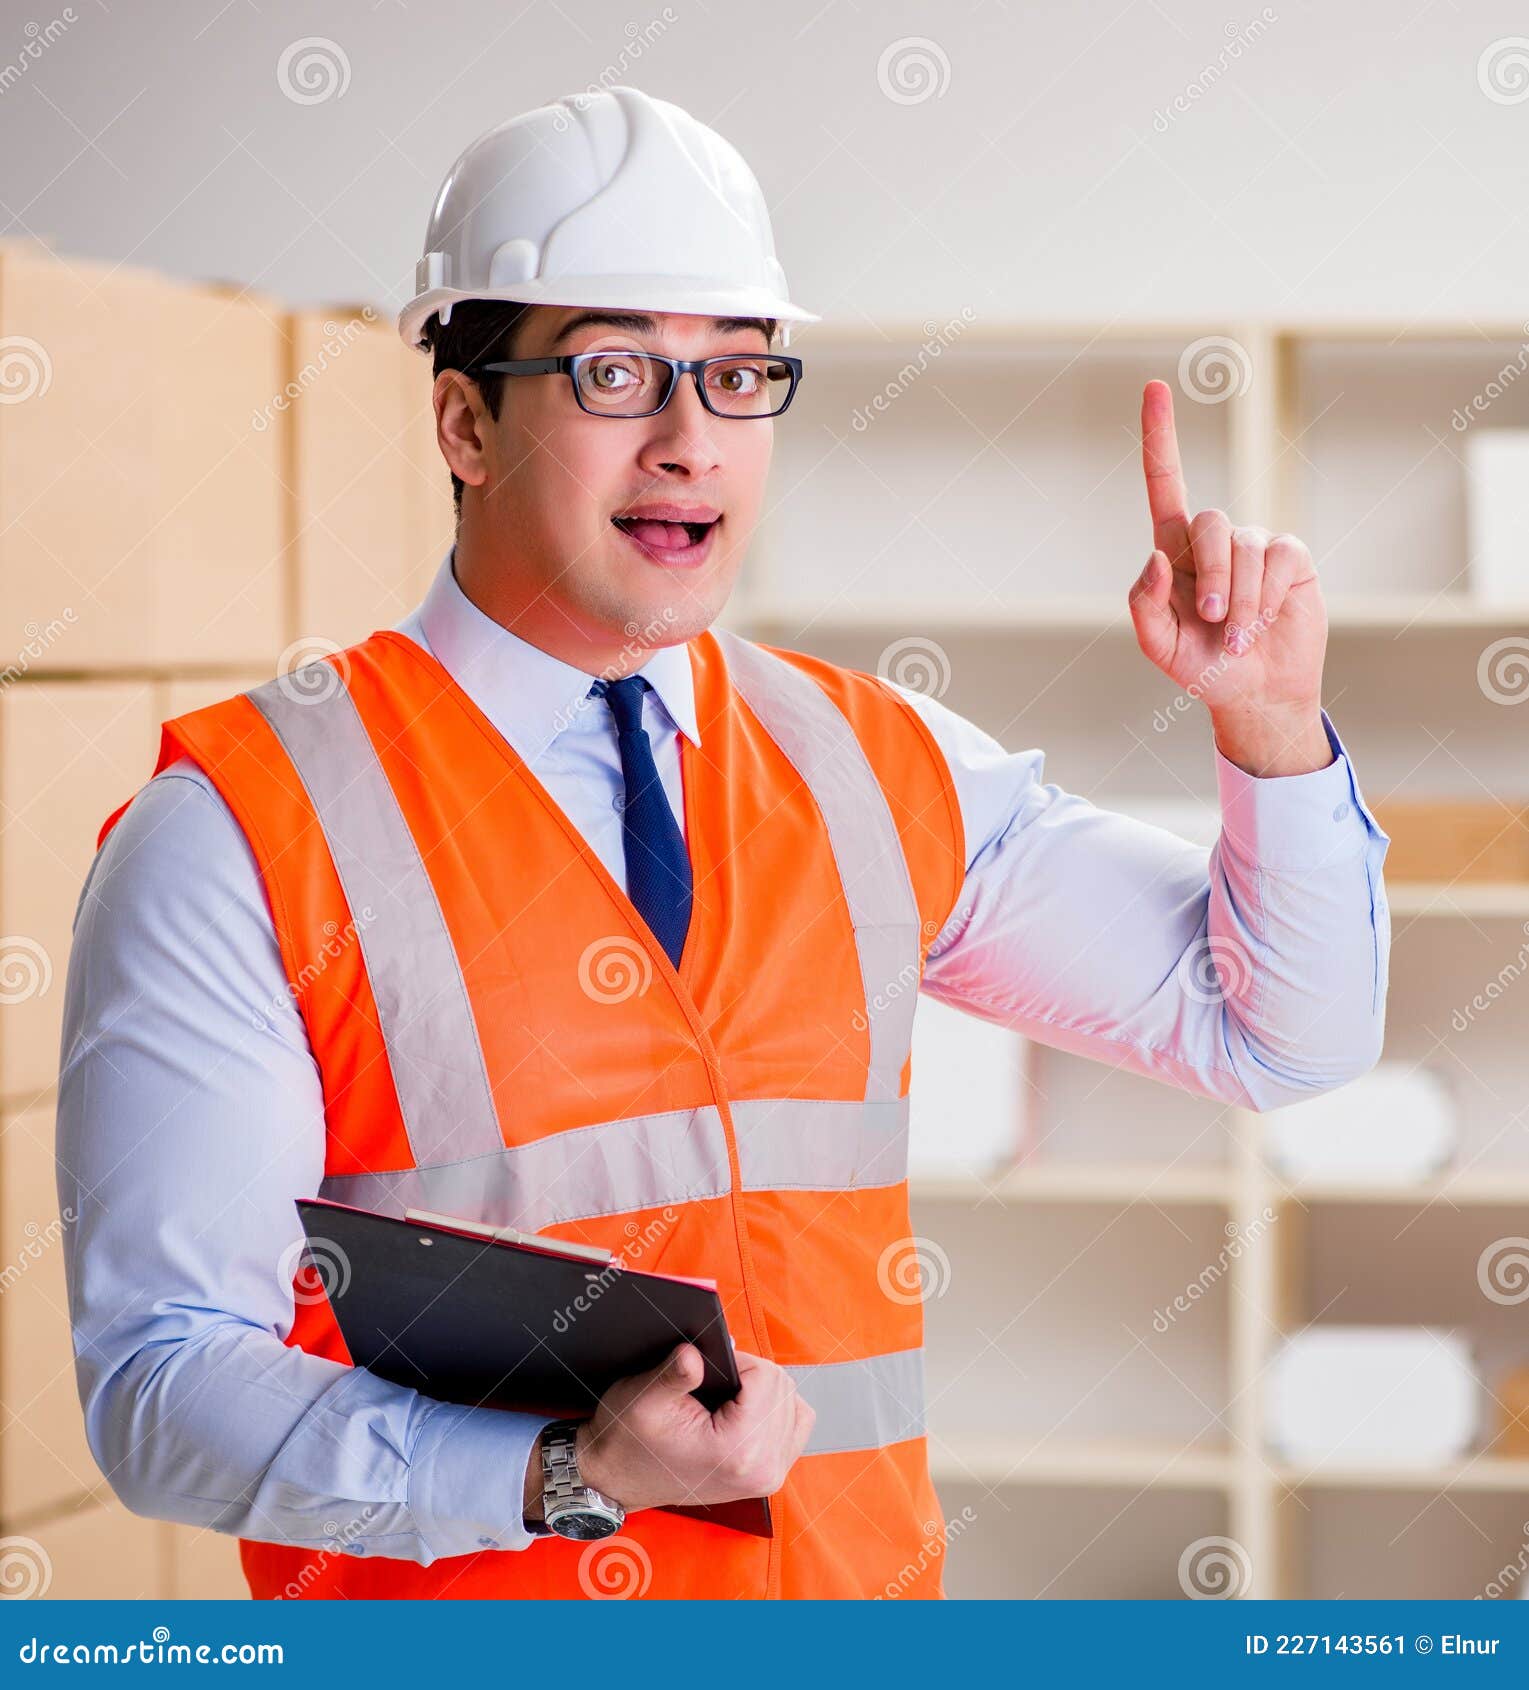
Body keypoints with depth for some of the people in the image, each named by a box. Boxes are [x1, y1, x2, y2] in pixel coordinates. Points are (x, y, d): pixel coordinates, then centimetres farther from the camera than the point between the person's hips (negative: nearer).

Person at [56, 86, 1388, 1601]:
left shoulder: (882, 771, 11)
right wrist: (568, 1474, -21)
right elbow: (163, 1388, -8)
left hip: (866, 1589, 4)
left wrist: (1270, 719, 2)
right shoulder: (234, 836, -4)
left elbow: (1283, 1030, 19)